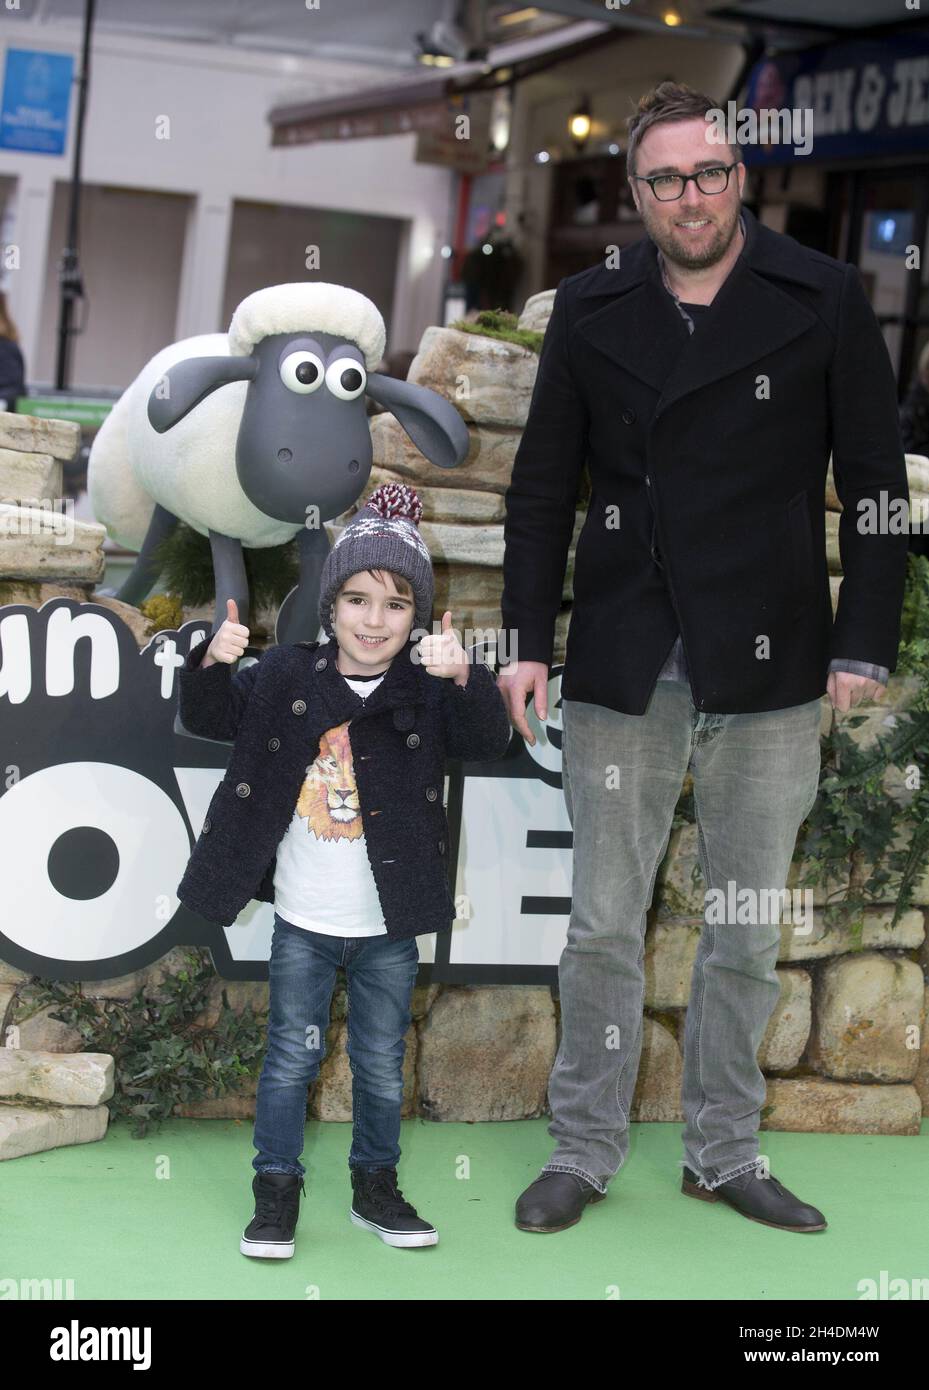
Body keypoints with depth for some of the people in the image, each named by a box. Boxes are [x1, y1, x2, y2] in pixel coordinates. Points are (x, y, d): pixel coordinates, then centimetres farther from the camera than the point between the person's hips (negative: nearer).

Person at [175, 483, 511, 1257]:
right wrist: (214, 663, -20)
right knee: (293, 1056, 9)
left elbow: (489, 744, -17)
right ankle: (277, 1191, 20)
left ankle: (376, 1186, 30)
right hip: (304, 921, 0)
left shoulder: (428, 691, -5)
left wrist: (464, 679, -34)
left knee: (383, 1064, 14)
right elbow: (212, 719, 0)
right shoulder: (288, 676, -2)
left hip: (388, 928, 0)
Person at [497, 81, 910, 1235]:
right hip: (622, 663, 1)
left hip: (766, 664, -1)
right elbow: (543, 484, 7)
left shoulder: (823, 299, -1)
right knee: (602, 926, 7)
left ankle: (723, 1153, 25)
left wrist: (866, 642, -6)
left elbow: (874, 481, 0)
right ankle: (584, 1150, 20)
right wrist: (526, 640, 2)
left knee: (746, 933, 10)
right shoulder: (590, 307, 4)